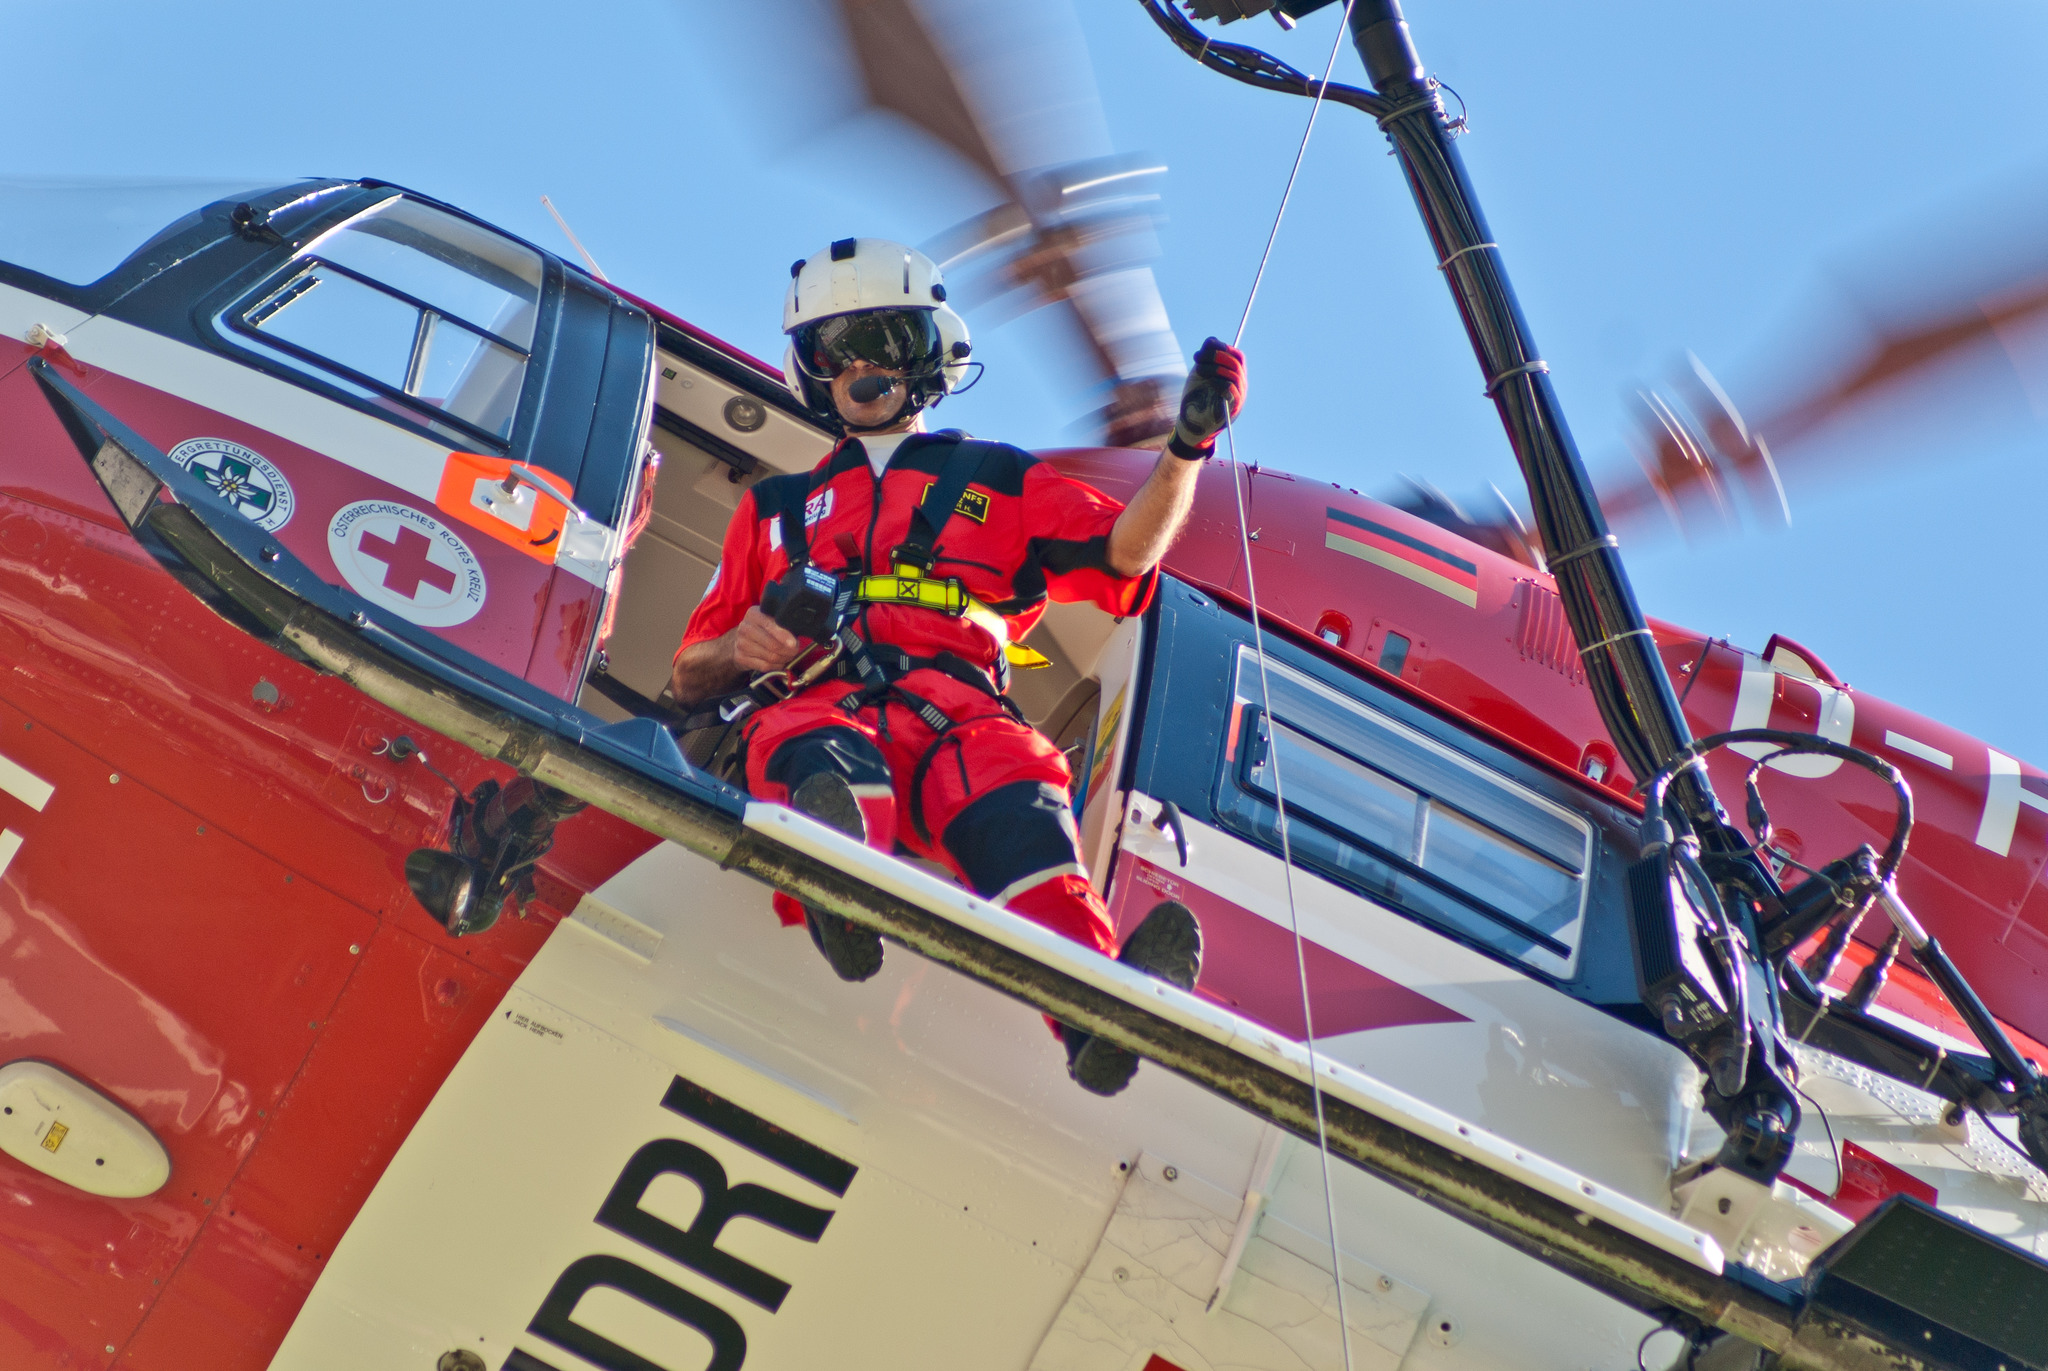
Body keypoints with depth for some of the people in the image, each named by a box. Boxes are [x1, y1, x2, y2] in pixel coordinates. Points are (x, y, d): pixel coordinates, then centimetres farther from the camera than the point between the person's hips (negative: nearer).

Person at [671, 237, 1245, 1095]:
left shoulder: (1001, 482, 33)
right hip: (811, 703, 1)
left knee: (1012, 787, -38)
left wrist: (1188, 448, -2)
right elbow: (689, 679, 30)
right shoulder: (776, 509, 36)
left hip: (953, 713, -1)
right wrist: (739, 651, 6)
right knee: (818, 755, -39)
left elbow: (1125, 551, 14)